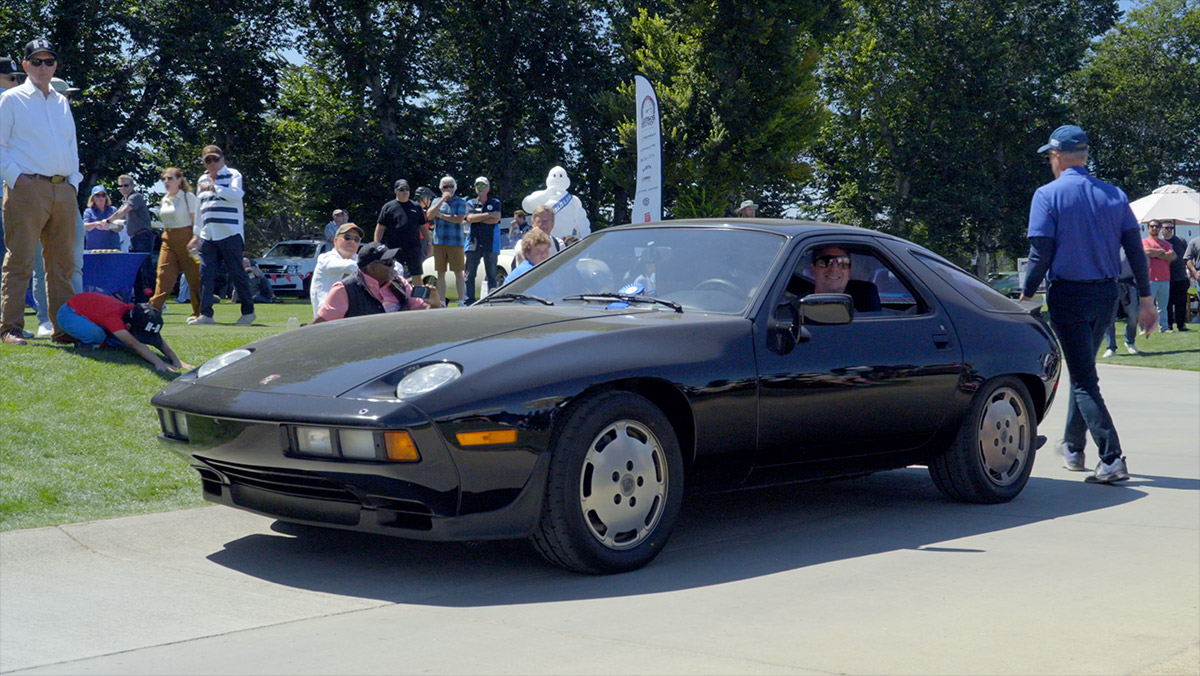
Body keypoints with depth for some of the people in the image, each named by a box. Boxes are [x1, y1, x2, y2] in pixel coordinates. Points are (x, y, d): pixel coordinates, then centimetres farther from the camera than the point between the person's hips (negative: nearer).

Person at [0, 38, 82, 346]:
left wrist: (74, 183, 11)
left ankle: (63, 327, 9)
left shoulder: (62, 103, 21)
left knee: (63, 263, 5)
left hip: (64, 191, 5)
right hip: (27, 189, -5)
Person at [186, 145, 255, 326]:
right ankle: (205, 314, -2)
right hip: (208, 235, 6)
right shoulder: (203, 180, 19)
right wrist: (197, 234, 25)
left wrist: (213, 187, -18)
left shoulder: (233, 175, 0)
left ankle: (248, 311, 12)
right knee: (206, 274, -2)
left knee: (237, 273, -1)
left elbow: (237, 194, -20)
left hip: (229, 234, -6)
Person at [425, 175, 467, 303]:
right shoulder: (436, 201, 13)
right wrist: (443, 199, -9)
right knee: (441, 273, 6)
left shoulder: (460, 202, 4)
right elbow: (429, 215, -4)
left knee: (458, 273, -1)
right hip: (439, 242, 3)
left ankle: (461, 301, 2)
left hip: (456, 242, -3)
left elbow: (459, 219, -10)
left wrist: (441, 216, -5)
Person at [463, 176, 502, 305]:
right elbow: (470, 218, -6)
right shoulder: (470, 203, 13)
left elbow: (496, 219, -6)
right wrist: (488, 215, -5)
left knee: (491, 275, 0)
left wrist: (477, 219, -4)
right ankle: (470, 301, -1)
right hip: (473, 243, 1)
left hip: (490, 244, -1)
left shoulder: (495, 203, 11)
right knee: (470, 275, -3)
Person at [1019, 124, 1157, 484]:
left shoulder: (1048, 195, -8)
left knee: (1084, 380, -4)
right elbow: (1136, 251, 4)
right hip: (1106, 294, 5)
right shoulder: (1114, 195, 6)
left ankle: (1112, 459, -14)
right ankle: (1073, 447, 33)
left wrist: (1026, 297, -4)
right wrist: (1145, 300, 8)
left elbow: (1041, 254, -13)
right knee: (1084, 370, 22)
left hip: (1068, 295, -5)